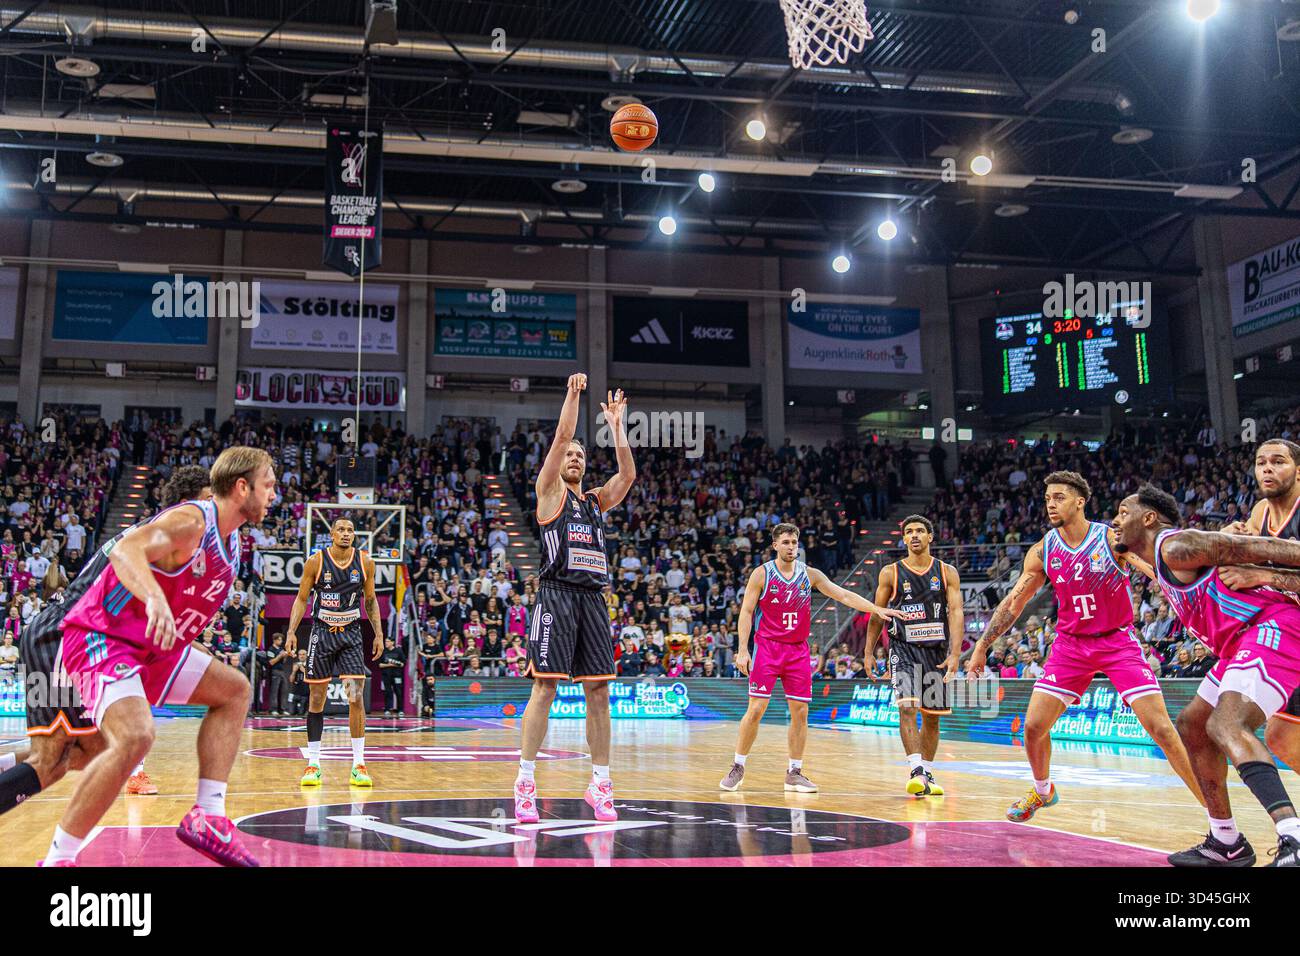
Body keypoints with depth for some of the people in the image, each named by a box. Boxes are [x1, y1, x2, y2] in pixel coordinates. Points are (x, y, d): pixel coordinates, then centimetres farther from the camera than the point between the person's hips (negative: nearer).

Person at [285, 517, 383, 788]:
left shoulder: (365, 562, -2)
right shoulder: (316, 561, -7)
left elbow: (370, 600, 10)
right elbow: (301, 598, 1)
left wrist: (378, 634, 5)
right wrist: (292, 632, -10)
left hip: (351, 634, 1)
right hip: (322, 633, -1)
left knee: (356, 698, -9)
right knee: (317, 699, 3)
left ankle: (358, 766, -4)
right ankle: (313, 764, 13)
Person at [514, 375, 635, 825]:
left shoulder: (596, 500, 21)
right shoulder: (550, 491, 7)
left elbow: (628, 474, 9)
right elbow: (561, 436, -3)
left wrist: (616, 424, 11)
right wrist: (573, 393, -4)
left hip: (593, 599, 5)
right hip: (558, 596, -5)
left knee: (599, 692, 4)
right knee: (544, 688, -8)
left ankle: (600, 785, 10)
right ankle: (525, 783, -2)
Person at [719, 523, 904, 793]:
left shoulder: (810, 575, 6)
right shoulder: (762, 574, -3)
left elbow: (844, 595, 2)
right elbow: (746, 611, -4)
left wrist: (877, 609, -10)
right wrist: (742, 650, -11)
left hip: (798, 650, 4)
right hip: (767, 647, -4)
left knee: (800, 712, 2)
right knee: (756, 709, -7)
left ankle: (794, 773, 13)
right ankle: (738, 767, 7)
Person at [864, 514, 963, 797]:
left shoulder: (947, 572, 3)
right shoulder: (891, 573, 2)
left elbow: (955, 613, -5)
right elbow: (877, 615, 7)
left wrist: (955, 654, -15)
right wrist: (868, 652, 1)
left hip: (937, 650, 2)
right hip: (904, 649, -2)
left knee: (932, 717, 9)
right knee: (907, 708, -20)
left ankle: (927, 775, 22)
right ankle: (917, 772, -24)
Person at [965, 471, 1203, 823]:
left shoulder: (1113, 539, -14)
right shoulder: (1043, 552, -4)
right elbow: (1013, 602, 4)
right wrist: (982, 647, 5)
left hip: (1118, 642, -3)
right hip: (1070, 644, 3)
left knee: (1161, 728, -12)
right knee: (1033, 725, -1)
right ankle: (1043, 790, 28)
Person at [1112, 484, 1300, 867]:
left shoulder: (1173, 546, -9)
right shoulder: (1162, 564, 21)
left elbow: (1254, 547, -14)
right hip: (1245, 642, 11)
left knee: (1225, 725, -29)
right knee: (1191, 726, 17)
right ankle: (1226, 843, 22)